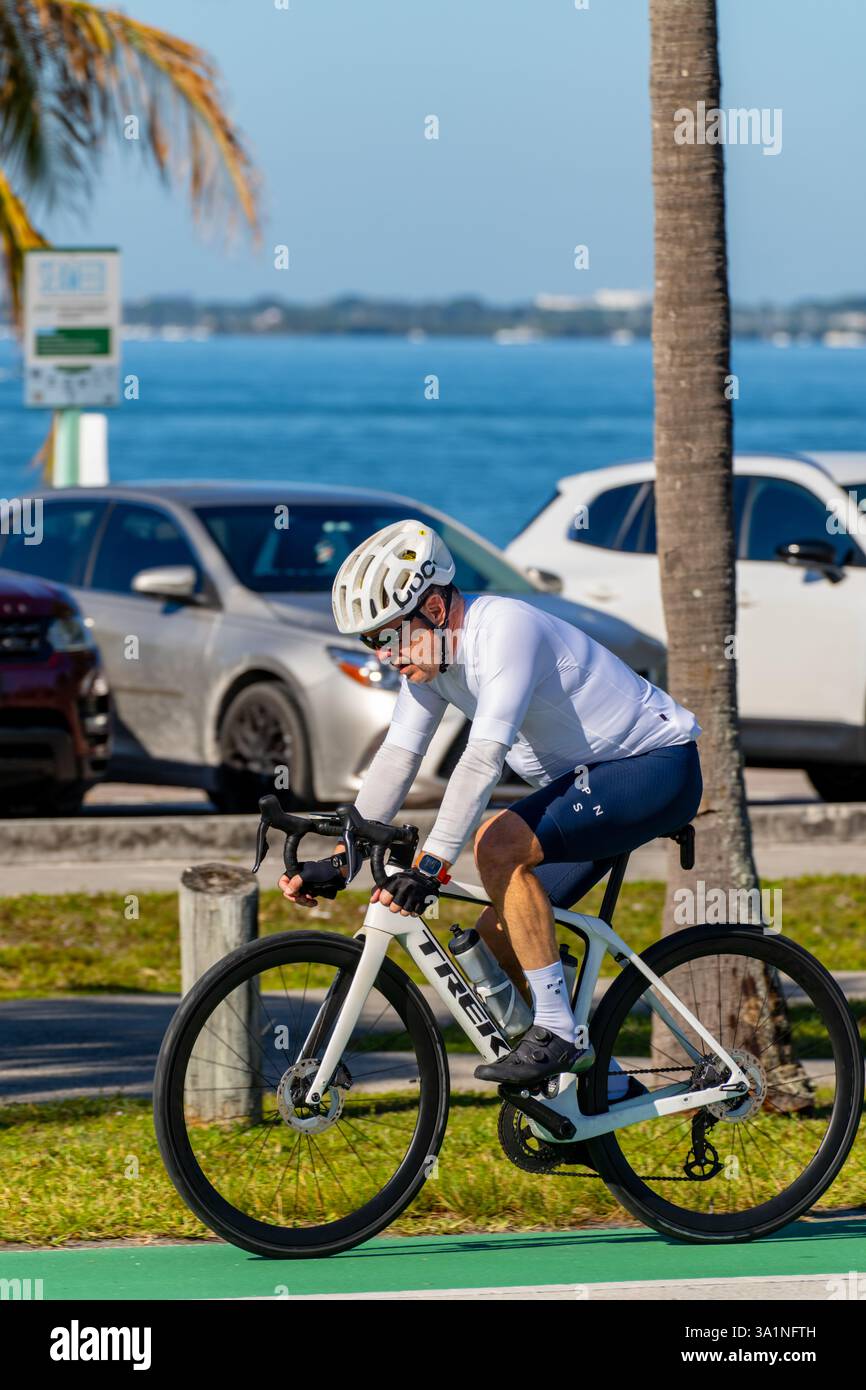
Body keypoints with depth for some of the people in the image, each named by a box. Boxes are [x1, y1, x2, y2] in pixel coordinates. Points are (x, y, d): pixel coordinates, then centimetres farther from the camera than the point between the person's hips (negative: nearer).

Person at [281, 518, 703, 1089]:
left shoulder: (506, 629, -28)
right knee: (500, 934, 2)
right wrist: (339, 861, -8)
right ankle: (605, 1086, 14)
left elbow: (484, 758, -37)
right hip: (588, 778, 10)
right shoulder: (429, 649, -1)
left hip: (657, 768, -10)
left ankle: (556, 1031, -22)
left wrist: (432, 864, -44)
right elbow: (397, 758, 0)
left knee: (498, 843, -29)